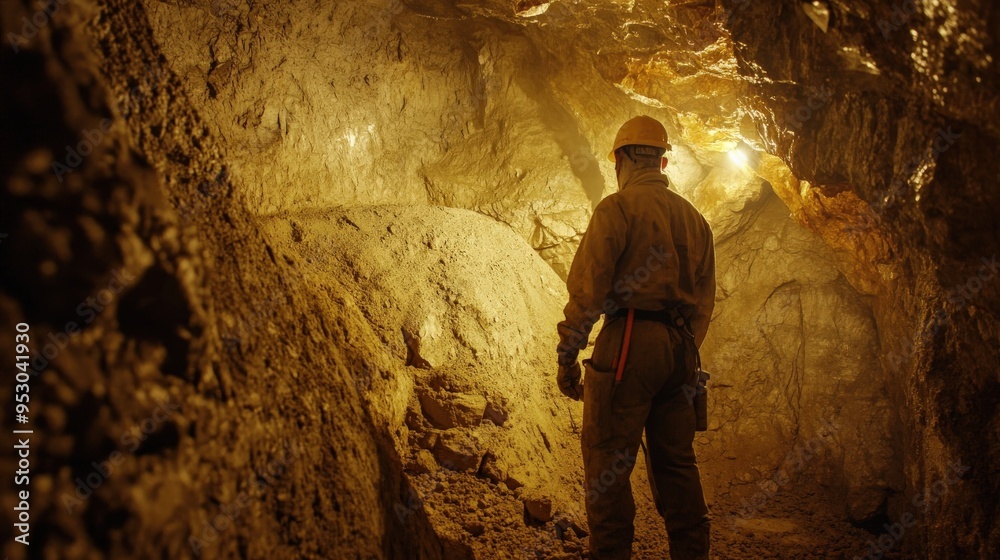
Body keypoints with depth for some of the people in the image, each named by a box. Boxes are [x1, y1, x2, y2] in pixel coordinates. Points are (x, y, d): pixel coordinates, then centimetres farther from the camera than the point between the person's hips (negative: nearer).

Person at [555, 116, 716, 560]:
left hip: (629, 341, -7)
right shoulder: (692, 216, 17)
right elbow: (704, 296, 18)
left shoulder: (618, 207, -4)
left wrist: (567, 355, -7)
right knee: (676, 461, 14)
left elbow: (588, 286, -11)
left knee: (607, 463, -2)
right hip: (679, 347, 7)